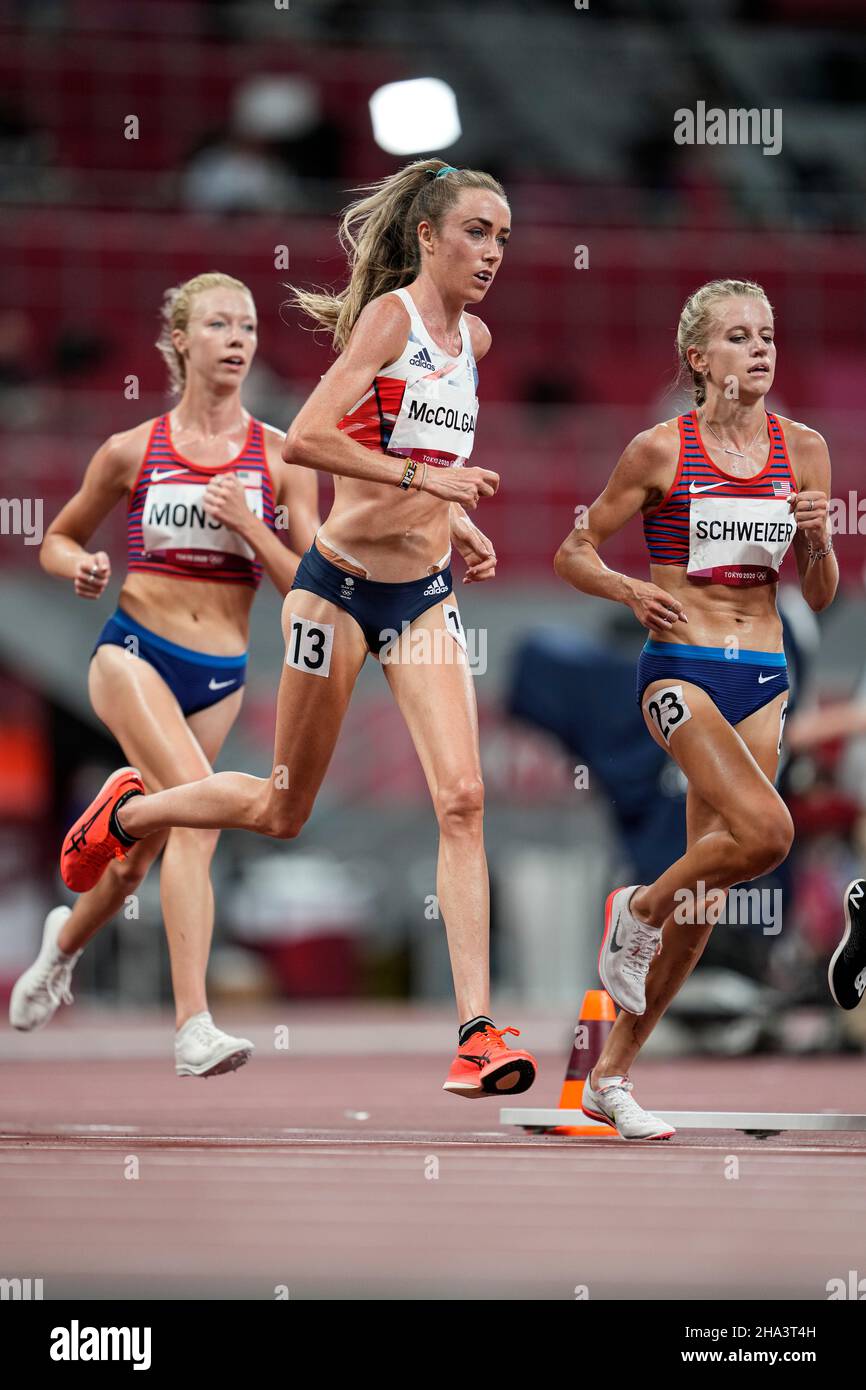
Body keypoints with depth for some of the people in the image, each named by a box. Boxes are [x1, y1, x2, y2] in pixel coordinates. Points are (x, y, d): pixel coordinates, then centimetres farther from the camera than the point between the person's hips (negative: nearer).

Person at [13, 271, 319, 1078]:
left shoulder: (281, 458, 2)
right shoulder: (132, 452, 2)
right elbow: (58, 538, 16)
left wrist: (247, 526, -14)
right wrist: (79, 566, -6)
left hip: (220, 675, 3)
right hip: (134, 652, -3)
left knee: (144, 850, 14)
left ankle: (67, 937, 50)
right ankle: (193, 1026, -32)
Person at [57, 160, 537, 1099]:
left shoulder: (473, 338, 11)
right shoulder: (389, 315, -12)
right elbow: (306, 438, -23)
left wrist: (458, 524, 13)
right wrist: (423, 477, -27)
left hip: (426, 597, 6)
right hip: (342, 586, -5)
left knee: (462, 799, -12)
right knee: (284, 809, 9)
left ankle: (476, 1030, -15)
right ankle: (125, 812, 38)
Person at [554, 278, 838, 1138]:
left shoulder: (802, 449, 7)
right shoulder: (661, 451, -4)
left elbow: (820, 595, 12)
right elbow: (572, 553, 4)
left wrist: (816, 536, -8)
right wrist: (628, 590, -15)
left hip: (762, 678, 5)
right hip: (681, 669, -5)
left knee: (706, 892, 3)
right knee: (766, 829, -27)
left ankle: (610, 1075, 14)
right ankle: (637, 912, 1)